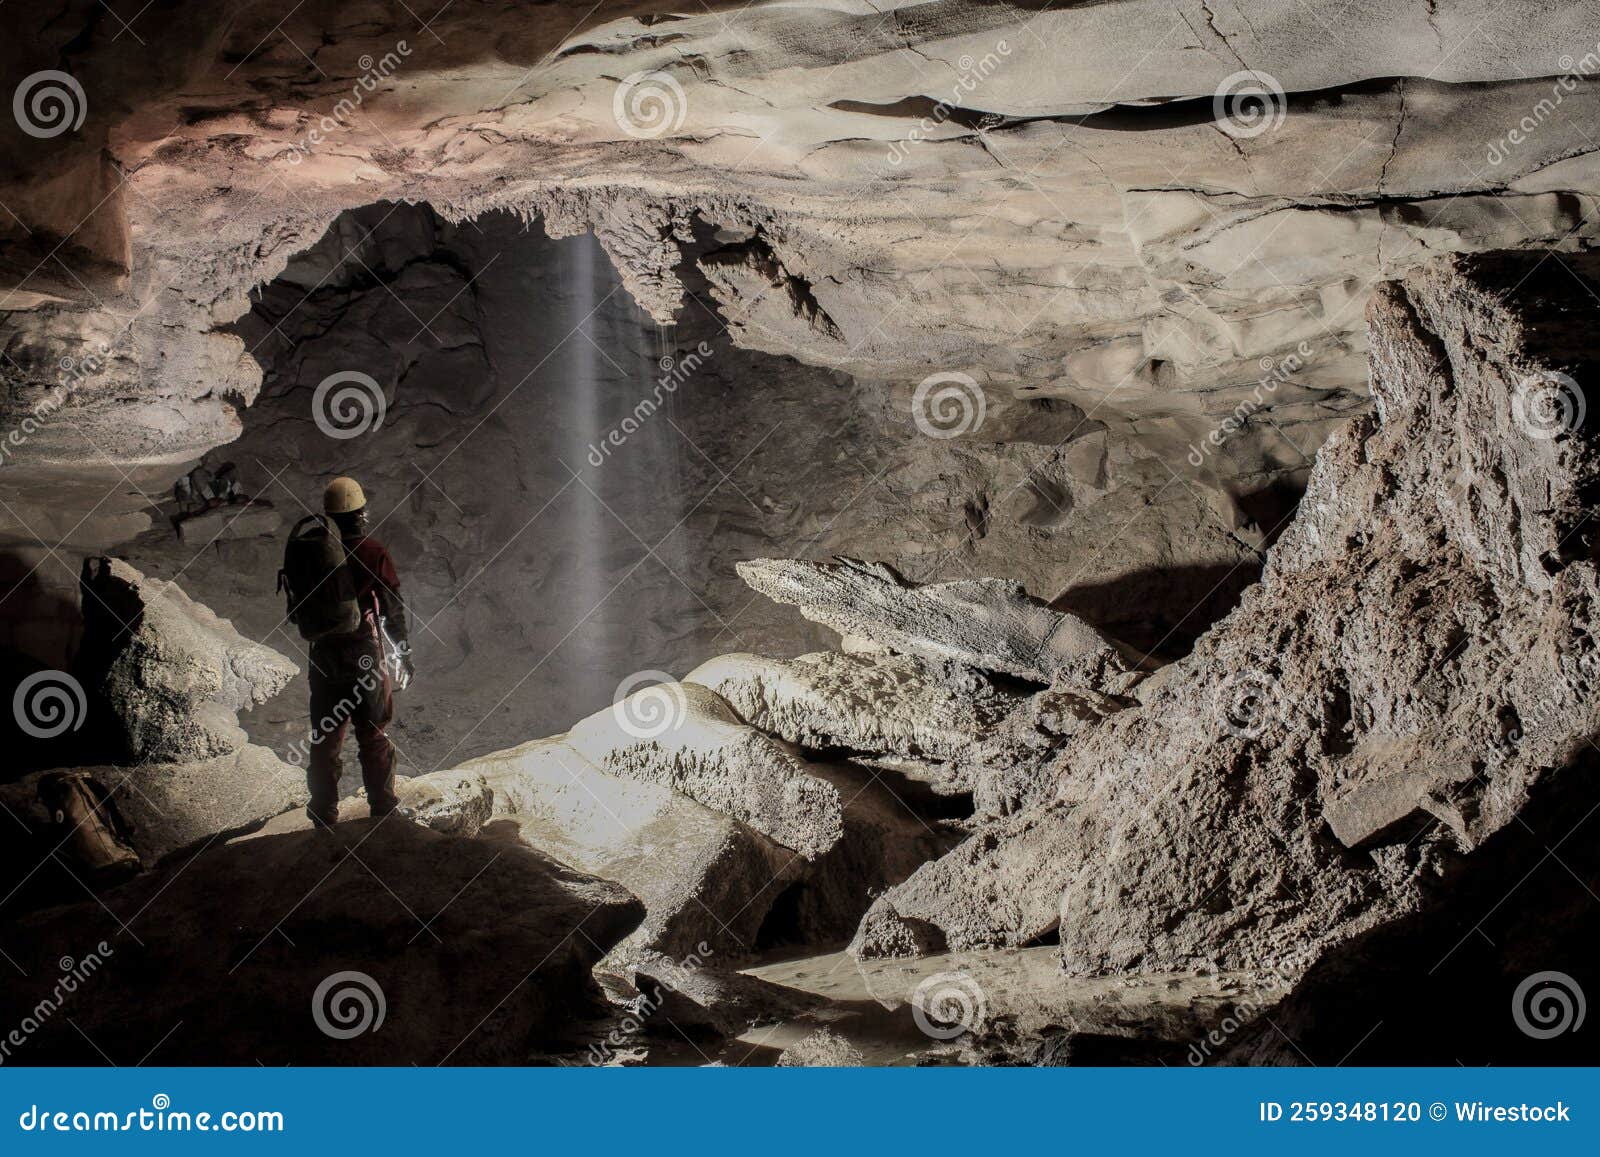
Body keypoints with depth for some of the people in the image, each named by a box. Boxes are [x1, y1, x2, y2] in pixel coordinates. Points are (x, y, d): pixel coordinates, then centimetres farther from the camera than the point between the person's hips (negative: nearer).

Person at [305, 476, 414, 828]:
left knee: (325, 736, 11)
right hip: (366, 654, -2)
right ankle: (383, 806, 15)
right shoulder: (373, 552, -11)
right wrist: (405, 653, 4)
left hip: (324, 655, 2)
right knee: (374, 734, 10)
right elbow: (393, 608, -6)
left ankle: (325, 813, 16)